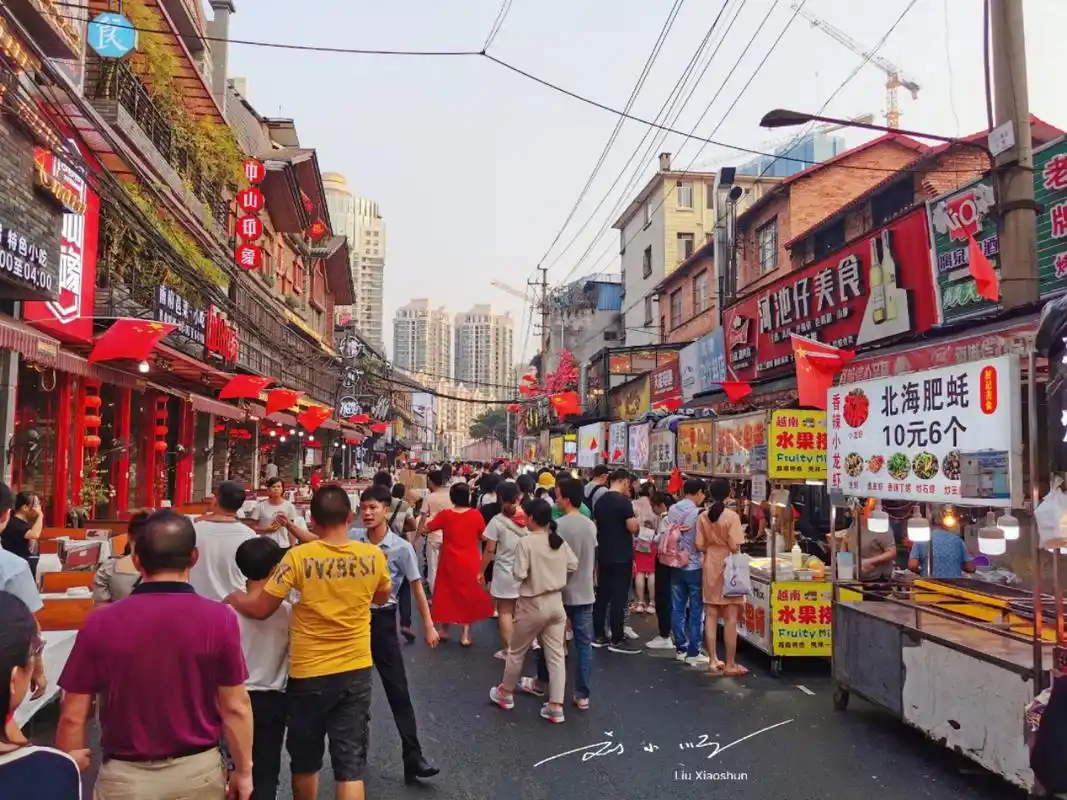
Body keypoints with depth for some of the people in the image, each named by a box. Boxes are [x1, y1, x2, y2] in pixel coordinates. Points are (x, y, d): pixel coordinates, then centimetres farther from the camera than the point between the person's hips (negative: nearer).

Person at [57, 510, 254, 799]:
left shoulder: (100, 623, -12)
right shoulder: (219, 619, -16)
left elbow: (73, 717, -6)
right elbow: (235, 708, -10)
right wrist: (243, 770, 4)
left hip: (125, 776, 0)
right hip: (198, 771, 0)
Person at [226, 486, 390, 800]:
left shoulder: (298, 556, -16)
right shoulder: (373, 556, -8)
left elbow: (259, 609, -8)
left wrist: (233, 597, 10)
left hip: (308, 673, -1)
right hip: (356, 671, 1)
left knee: (305, 761, 21)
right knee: (351, 764, 8)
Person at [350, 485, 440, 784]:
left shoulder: (401, 547, -12)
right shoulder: (352, 538, -5)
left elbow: (417, 586, -5)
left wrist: (428, 625, -6)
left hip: (382, 619, -3)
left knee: (398, 689, -1)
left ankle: (413, 758, 5)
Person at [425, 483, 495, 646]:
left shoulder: (445, 515, -8)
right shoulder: (476, 515, -10)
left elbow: (427, 527, 1)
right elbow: (484, 537, -2)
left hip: (450, 561, 1)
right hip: (470, 562, 0)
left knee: (447, 594, 17)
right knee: (469, 596, 11)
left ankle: (443, 630, 27)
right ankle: (465, 634, 10)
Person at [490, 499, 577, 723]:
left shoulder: (526, 542, -18)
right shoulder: (559, 540, 0)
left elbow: (520, 575, -21)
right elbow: (573, 566, 5)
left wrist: (517, 569, 0)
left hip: (533, 604, -5)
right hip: (556, 602, 5)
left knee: (516, 652, 15)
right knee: (556, 655, 8)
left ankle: (505, 694, 33)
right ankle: (556, 707, 9)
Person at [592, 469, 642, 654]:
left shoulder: (600, 500, 8)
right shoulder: (624, 501, -15)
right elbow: (632, 528, -18)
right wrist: (635, 519, 0)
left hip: (603, 554, 8)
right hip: (621, 556, -7)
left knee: (602, 594, 11)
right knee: (619, 597, -2)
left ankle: (599, 636, 17)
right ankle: (617, 640, 3)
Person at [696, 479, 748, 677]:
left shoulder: (703, 516, -1)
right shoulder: (731, 516, -13)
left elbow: (699, 546, 0)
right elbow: (735, 547, -17)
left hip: (710, 567, 4)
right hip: (729, 568, -4)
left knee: (711, 616, 10)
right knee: (730, 619, 2)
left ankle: (713, 661, 15)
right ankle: (730, 664, 7)